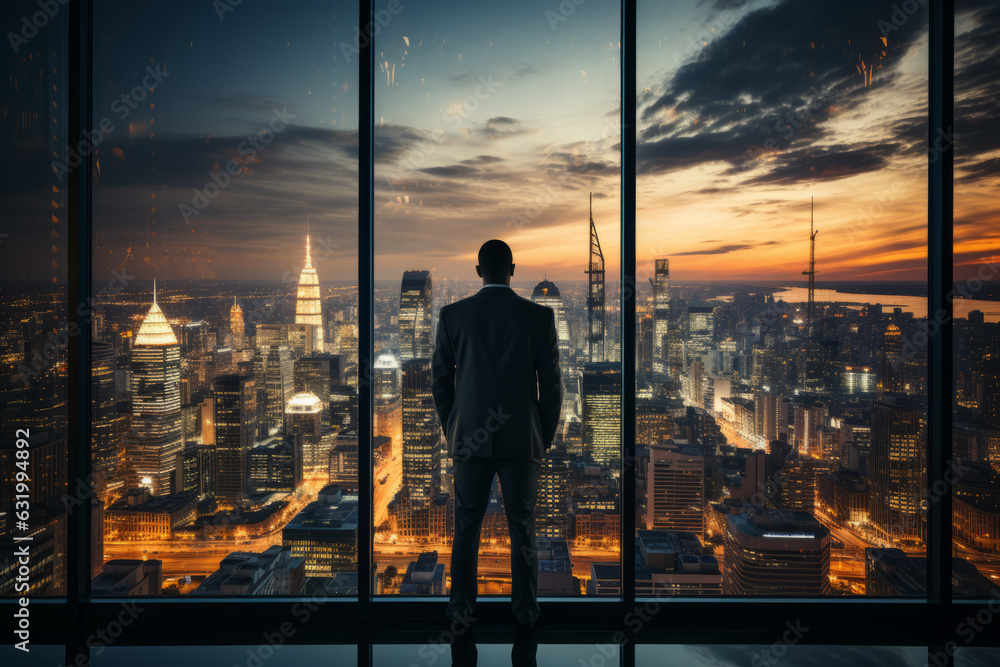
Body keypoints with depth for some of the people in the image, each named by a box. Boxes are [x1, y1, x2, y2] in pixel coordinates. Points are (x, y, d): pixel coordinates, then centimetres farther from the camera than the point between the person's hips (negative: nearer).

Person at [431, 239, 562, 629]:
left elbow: (440, 381, 1)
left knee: (466, 527, 13)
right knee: (522, 528, 11)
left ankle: (462, 608, 22)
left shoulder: (452, 315, -3)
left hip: (470, 438, 1)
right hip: (523, 439, 0)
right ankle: (525, 611, 21)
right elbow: (551, 384, -3)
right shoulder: (540, 316, -5)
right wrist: (545, 437, 9)